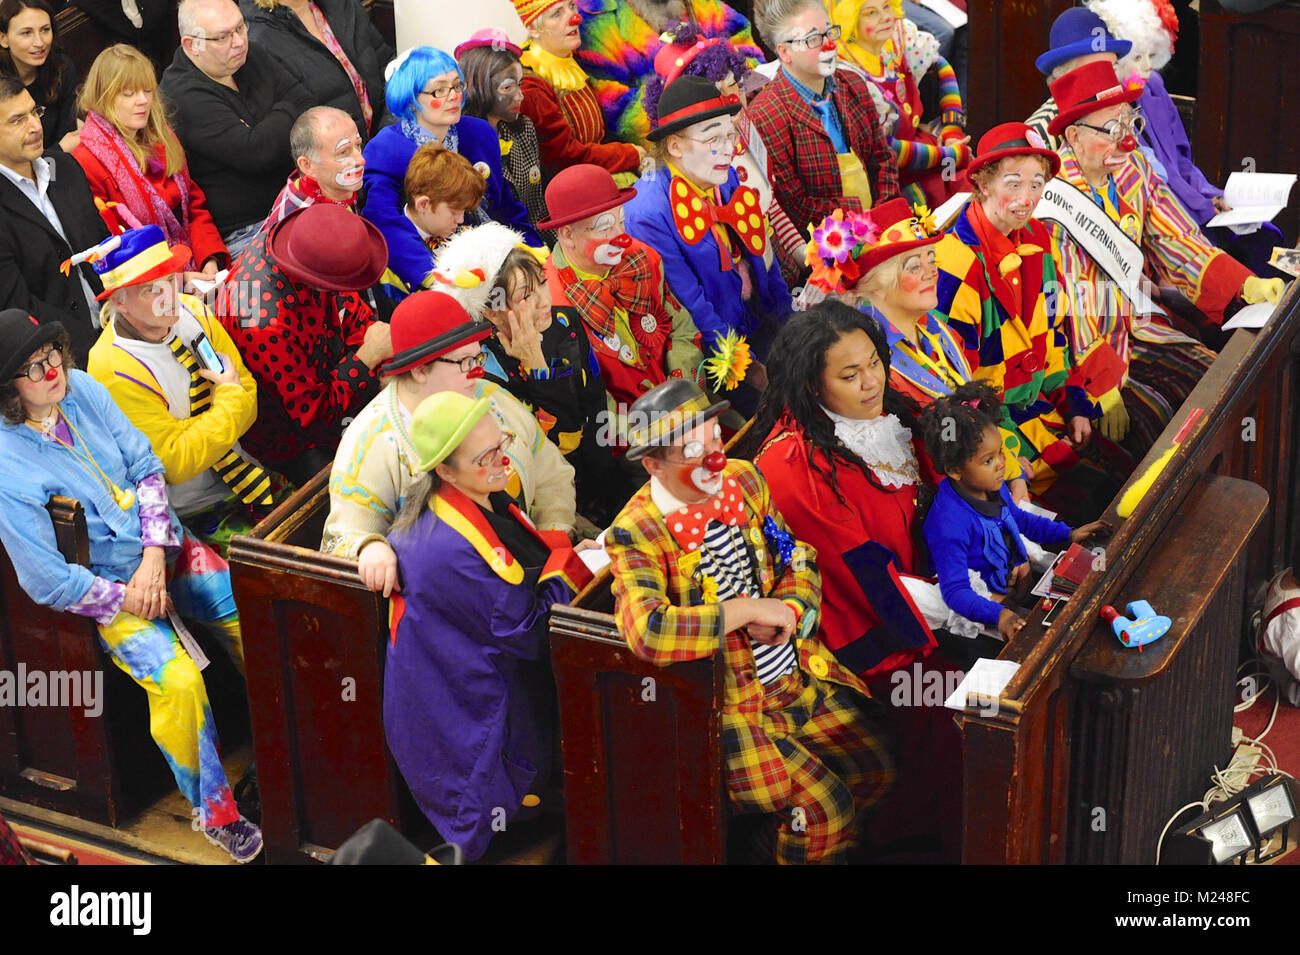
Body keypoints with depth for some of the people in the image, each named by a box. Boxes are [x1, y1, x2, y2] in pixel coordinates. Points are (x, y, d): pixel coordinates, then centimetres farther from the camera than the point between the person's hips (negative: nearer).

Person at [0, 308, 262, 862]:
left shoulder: (82, 390, -7)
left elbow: (146, 468, 0)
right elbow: (48, 581, -18)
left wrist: (154, 558, -10)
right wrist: (127, 597, -14)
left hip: (161, 549, 6)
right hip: (105, 590, -6)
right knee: (176, 680, -24)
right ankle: (213, 812, -4)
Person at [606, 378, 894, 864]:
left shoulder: (743, 478, 0)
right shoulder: (634, 535, -21)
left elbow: (798, 560, 8)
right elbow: (647, 631, -37)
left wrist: (787, 610, -16)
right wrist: (750, 610, -28)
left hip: (800, 673, 7)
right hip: (730, 705, -7)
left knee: (876, 771, 8)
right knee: (824, 811, -16)